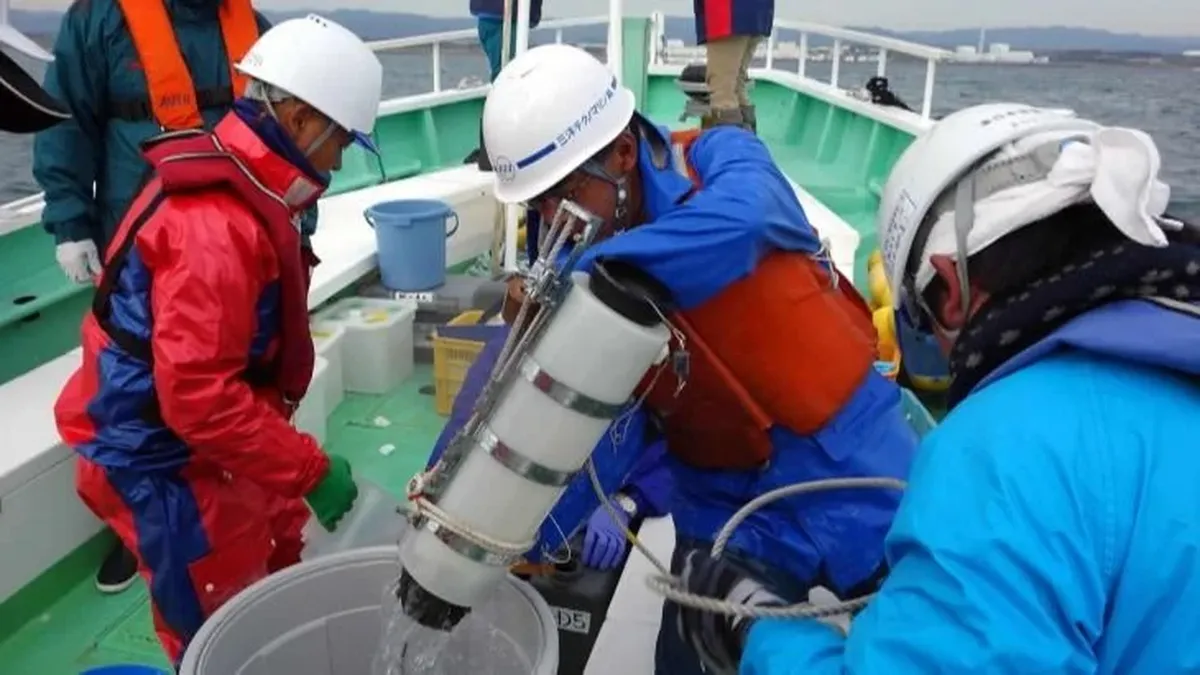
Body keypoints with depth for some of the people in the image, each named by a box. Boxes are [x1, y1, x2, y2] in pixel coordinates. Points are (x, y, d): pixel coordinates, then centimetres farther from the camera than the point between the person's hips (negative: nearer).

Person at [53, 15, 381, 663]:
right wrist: (312, 470, -25)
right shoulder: (214, 226, -30)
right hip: (165, 463, -9)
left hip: (209, 444, 10)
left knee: (281, 576, 23)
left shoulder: (238, 190, 4)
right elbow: (199, 399, -32)